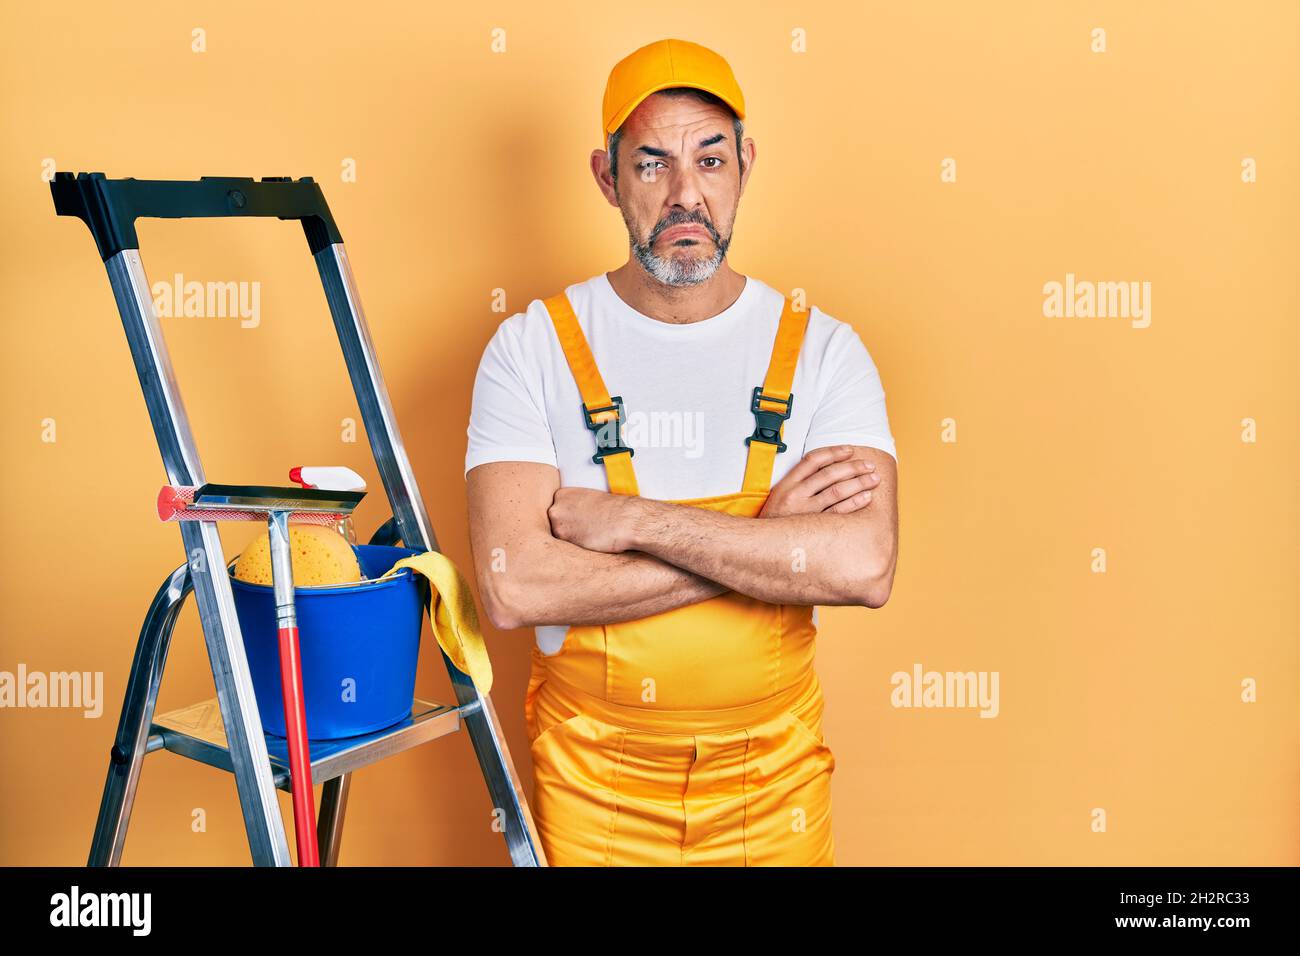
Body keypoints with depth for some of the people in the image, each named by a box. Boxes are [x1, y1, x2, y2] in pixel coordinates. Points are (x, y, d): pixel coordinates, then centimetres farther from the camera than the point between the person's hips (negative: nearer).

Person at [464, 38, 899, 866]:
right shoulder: (532, 349, -9)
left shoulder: (823, 350, -6)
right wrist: (764, 538, -20)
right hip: (593, 787, -1)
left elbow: (865, 566, -21)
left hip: (775, 781, 1)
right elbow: (513, 587, -21)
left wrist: (633, 520, -23)